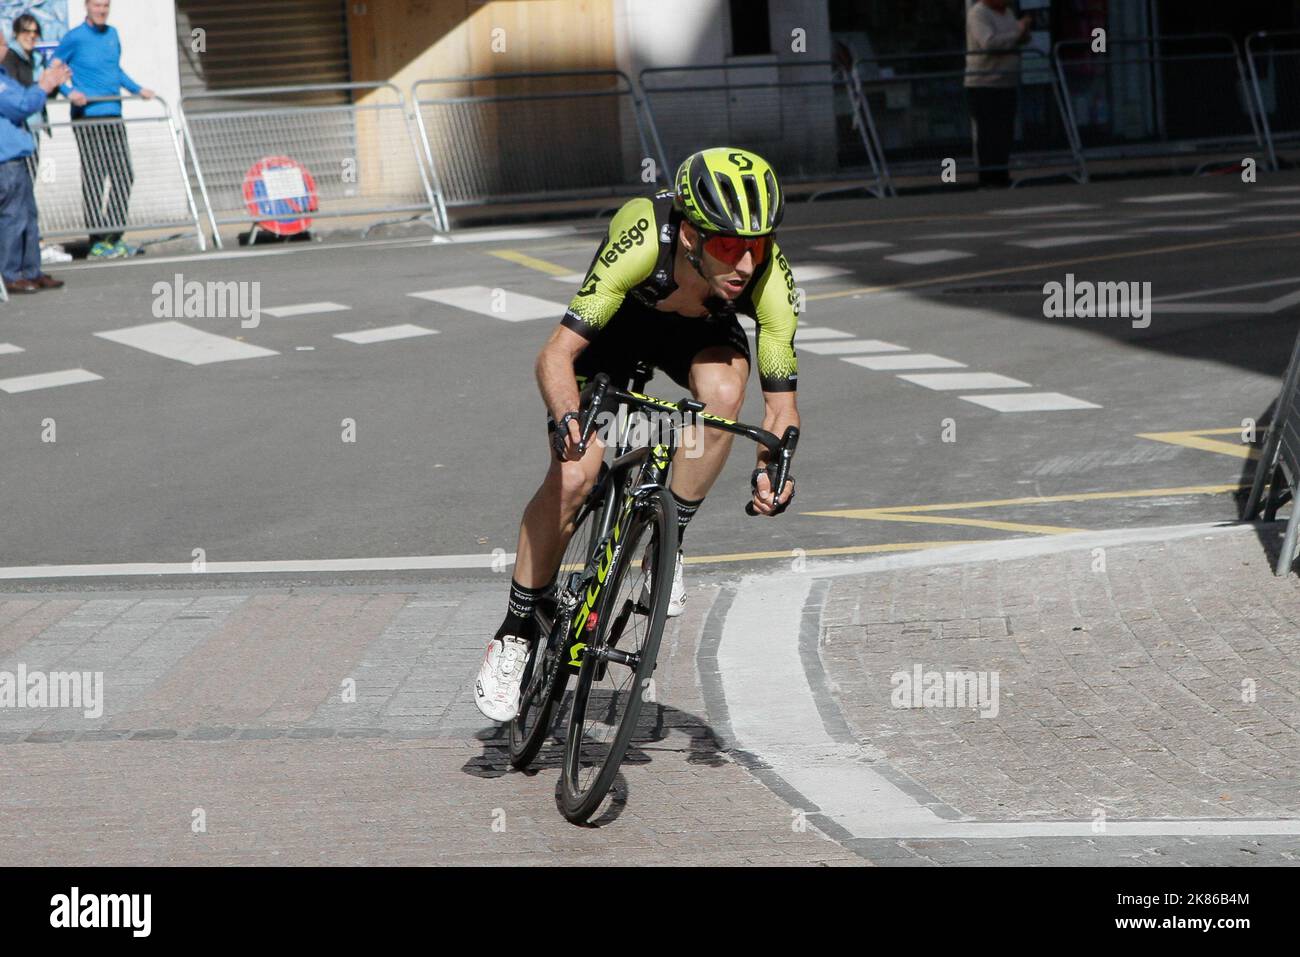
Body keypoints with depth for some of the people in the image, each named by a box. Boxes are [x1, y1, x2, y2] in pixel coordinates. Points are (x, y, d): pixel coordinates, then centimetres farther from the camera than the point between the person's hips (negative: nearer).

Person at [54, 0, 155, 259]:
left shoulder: (112, 34, 15)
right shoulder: (75, 37, -4)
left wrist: (137, 89, 22)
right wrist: (69, 91, -16)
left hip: (113, 116, 7)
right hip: (87, 118, -7)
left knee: (124, 176, 6)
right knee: (94, 178, -6)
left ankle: (114, 237, 15)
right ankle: (97, 242, -2)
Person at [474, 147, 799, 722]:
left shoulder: (768, 278, -34)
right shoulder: (643, 243, -42)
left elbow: (780, 400, -26)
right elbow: (555, 354, -41)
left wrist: (772, 466, -46)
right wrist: (564, 419, -60)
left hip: (699, 329, 2)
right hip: (619, 318, -2)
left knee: (724, 390, -33)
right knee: (572, 477, -16)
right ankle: (514, 635, 2)